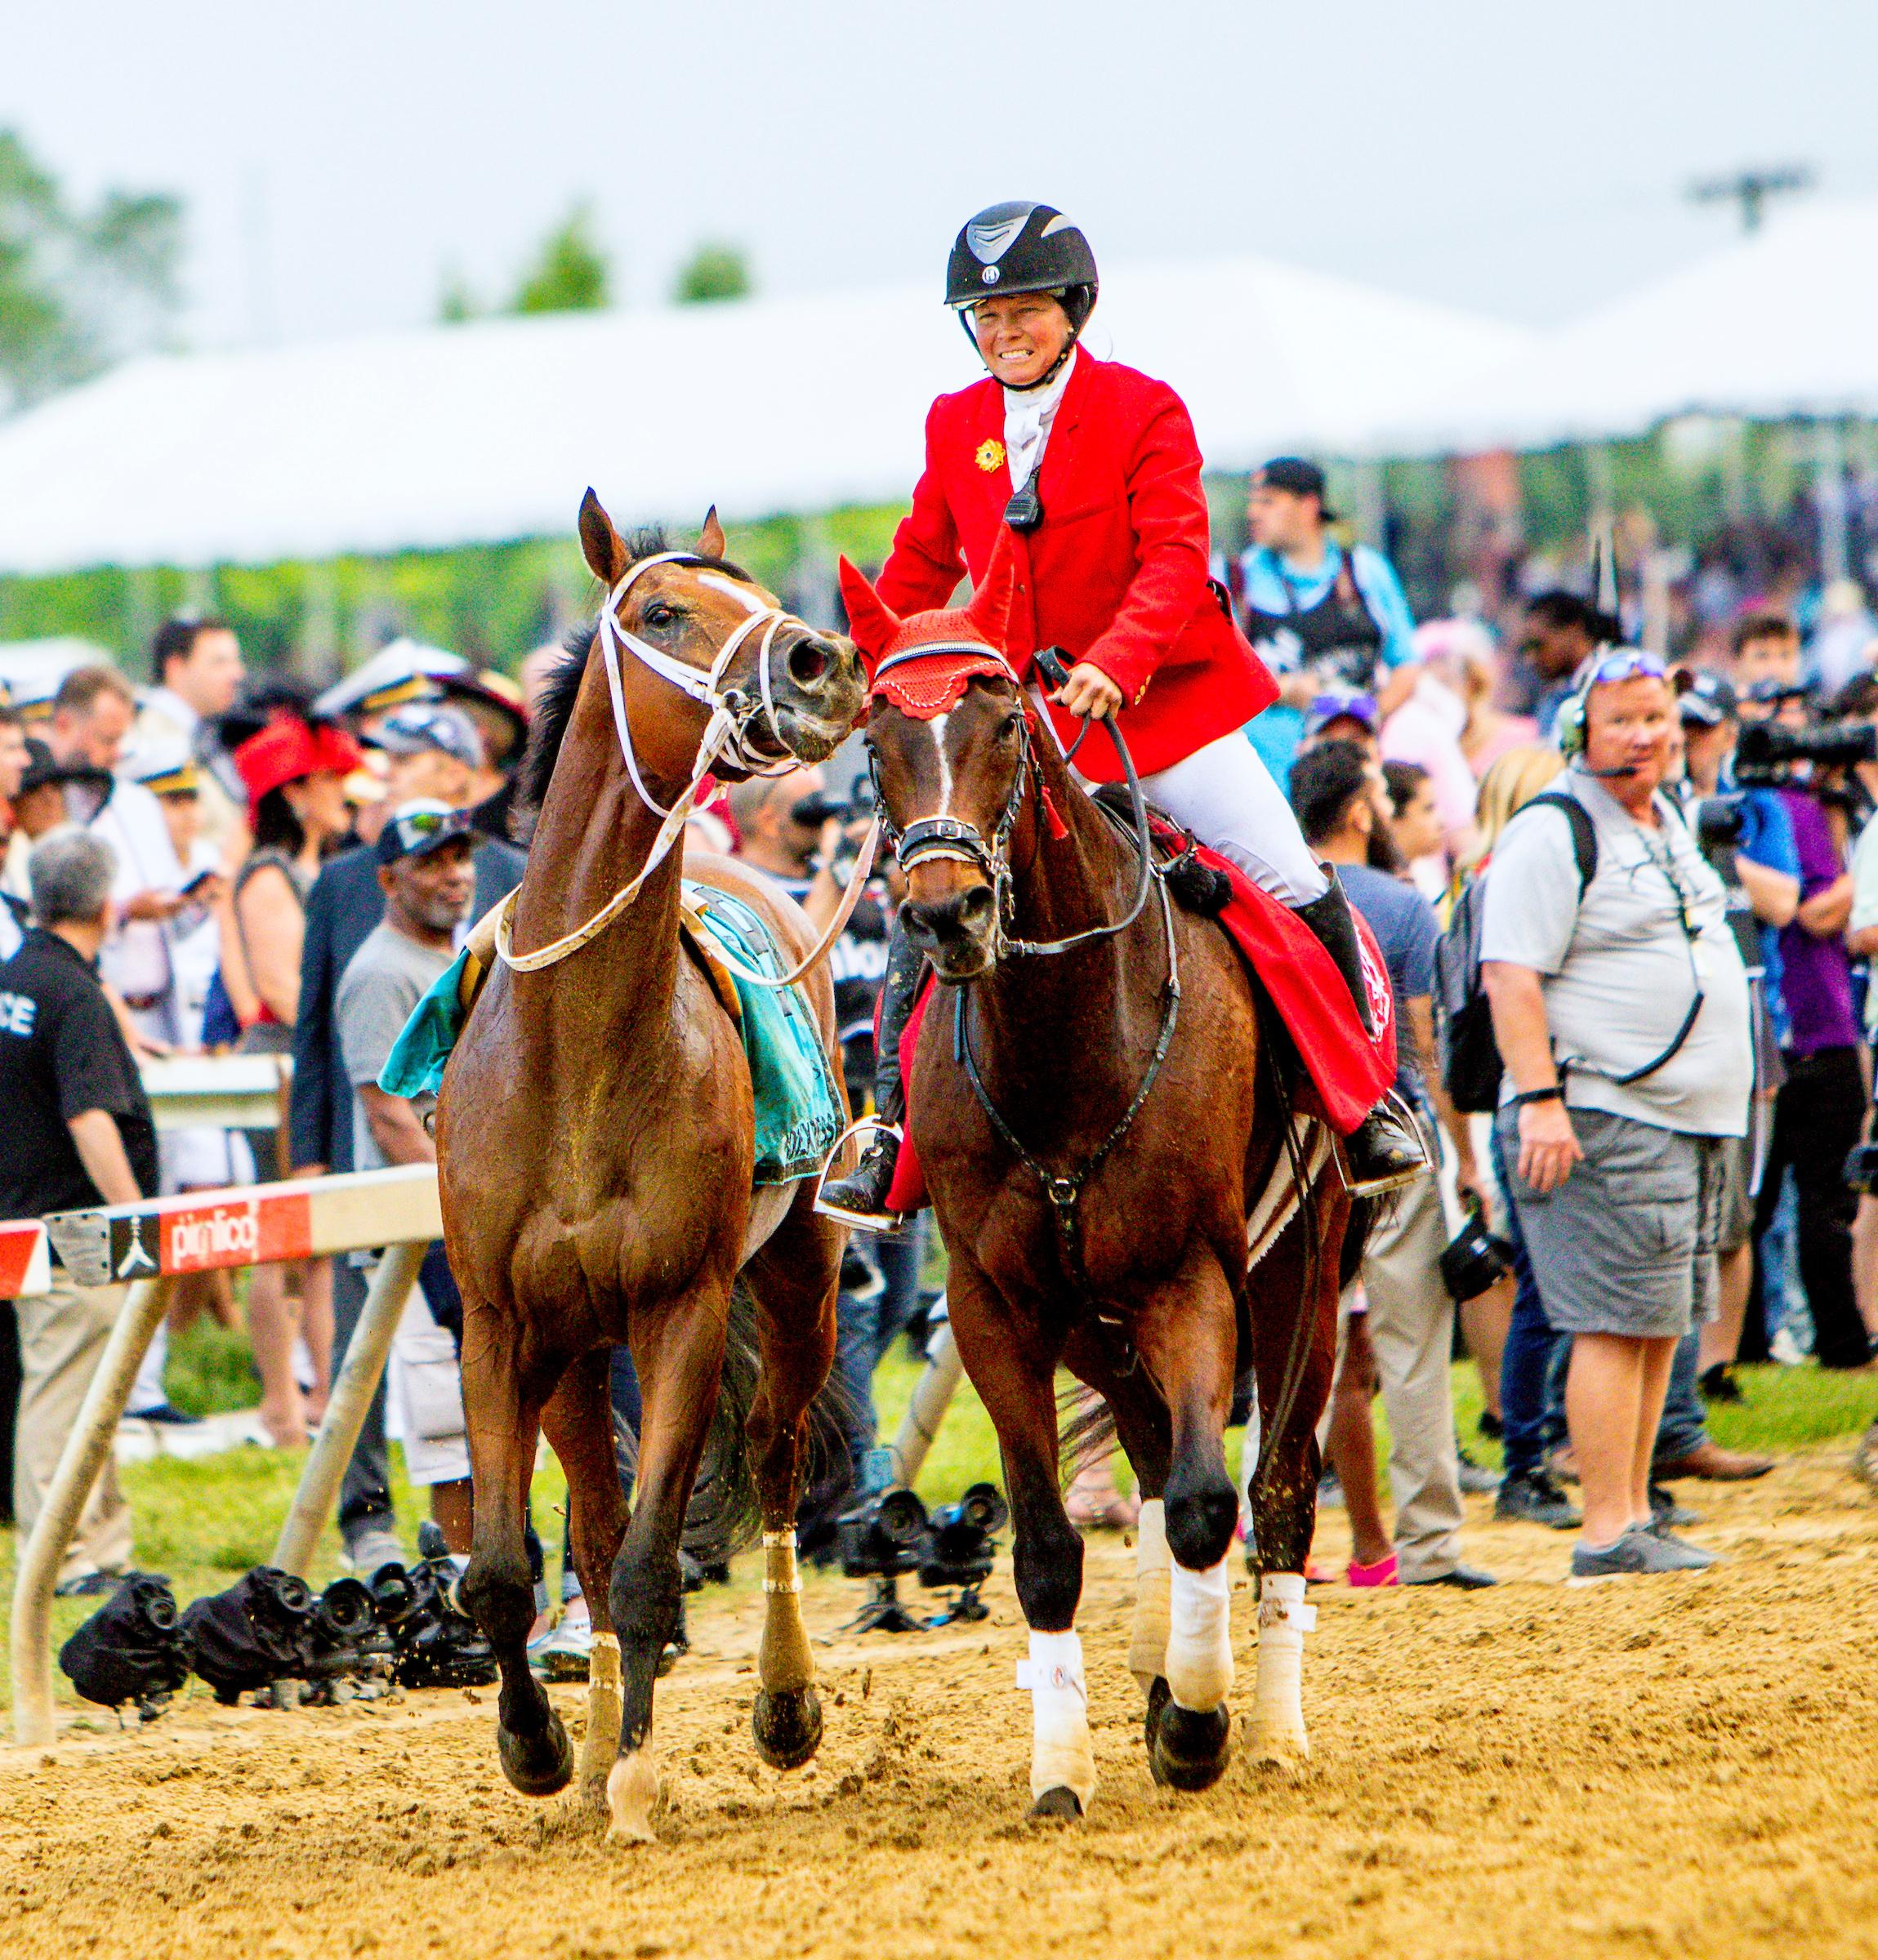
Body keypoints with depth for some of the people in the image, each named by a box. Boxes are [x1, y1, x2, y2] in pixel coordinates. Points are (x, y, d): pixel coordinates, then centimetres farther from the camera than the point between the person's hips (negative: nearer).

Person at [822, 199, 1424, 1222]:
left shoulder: (1142, 409, -7)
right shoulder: (955, 426, 5)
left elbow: (1175, 560, -18)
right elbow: (917, 572, 16)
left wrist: (1117, 660, -34)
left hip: (1160, 701, -3)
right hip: (1017, 717, 3)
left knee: (1294, 888, -7)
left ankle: (1367, 1106, 11)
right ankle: (890, 1134, 2)